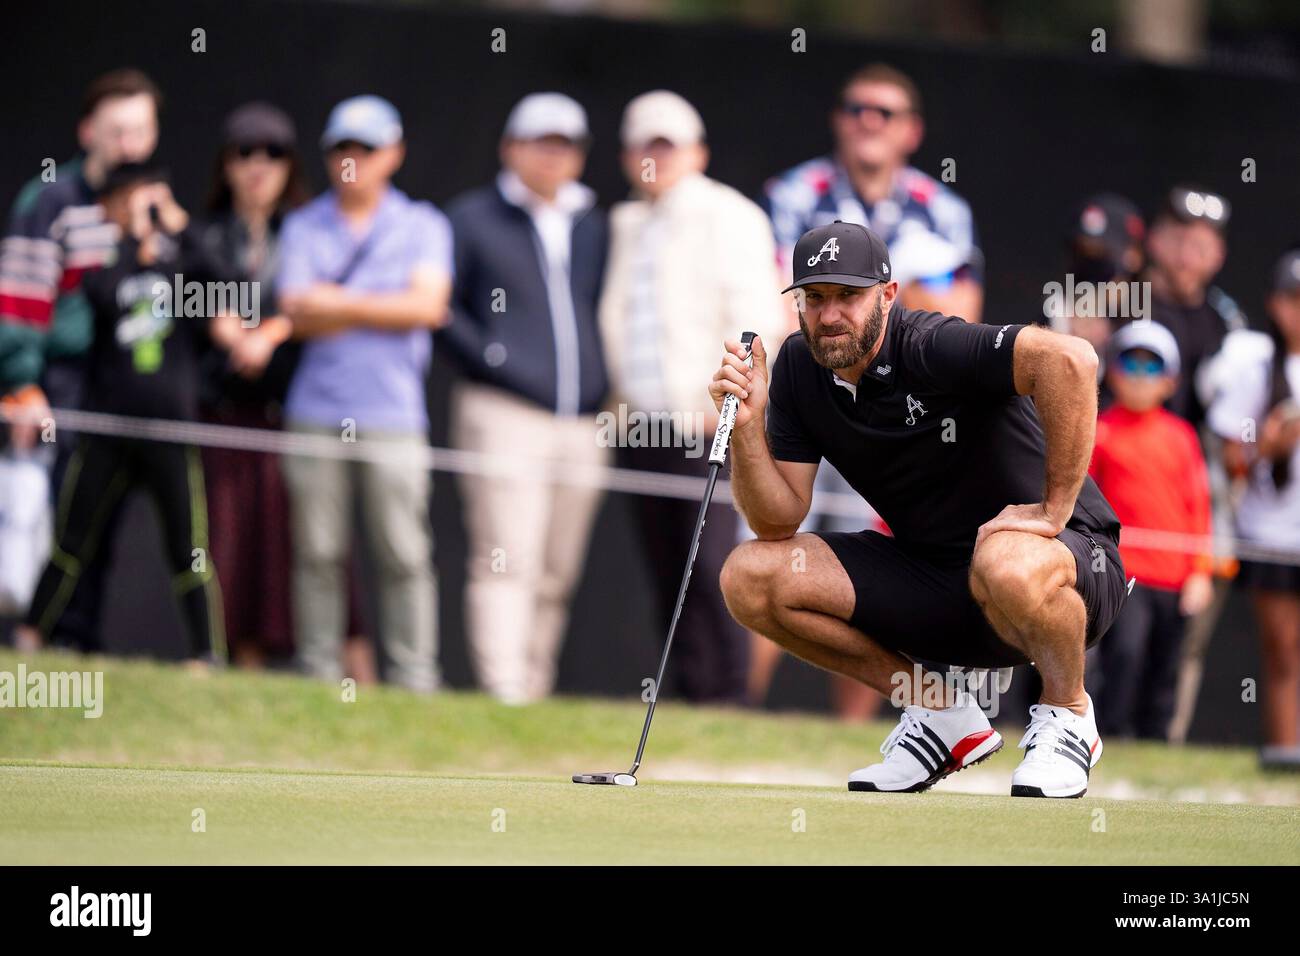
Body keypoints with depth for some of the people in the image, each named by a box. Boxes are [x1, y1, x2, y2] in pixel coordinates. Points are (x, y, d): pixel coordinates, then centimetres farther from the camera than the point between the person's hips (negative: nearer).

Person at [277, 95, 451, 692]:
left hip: (393, 416, -1)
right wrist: (385, 310, -6)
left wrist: (342, 304, -4)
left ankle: (413, 680, -3)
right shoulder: (303, 227, 13)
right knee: (317, 552, 0)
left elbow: (428, 305, -4)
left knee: (405, 553, -5)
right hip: (316, 414, 1)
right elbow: (299, 312, -1)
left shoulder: (423, 226, 11)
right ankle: (318, 679, 4)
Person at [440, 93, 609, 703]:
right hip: (504, 417, -5)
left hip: (583, 423, 5)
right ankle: (503, 699, -20)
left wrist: (605, 386, 12)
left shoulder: (593, 226, 19)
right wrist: (488, 357, -10)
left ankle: (535, 694, 9)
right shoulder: (474, 217, 5)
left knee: (556, 577, 5)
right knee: (506, 566, -14)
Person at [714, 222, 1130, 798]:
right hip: (930, 587, 7)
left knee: (1008, 566, -43)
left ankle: (1067, 713, -8)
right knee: (749, 578, -8)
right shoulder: (799, 368, -1)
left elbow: (1069, 359, -40)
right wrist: (746, 427, -18)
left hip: (1071, 560, -7)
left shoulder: (933, 348, -23)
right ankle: (941, 713, 5)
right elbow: (777, 522, -1)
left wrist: (1054, 509, -33)